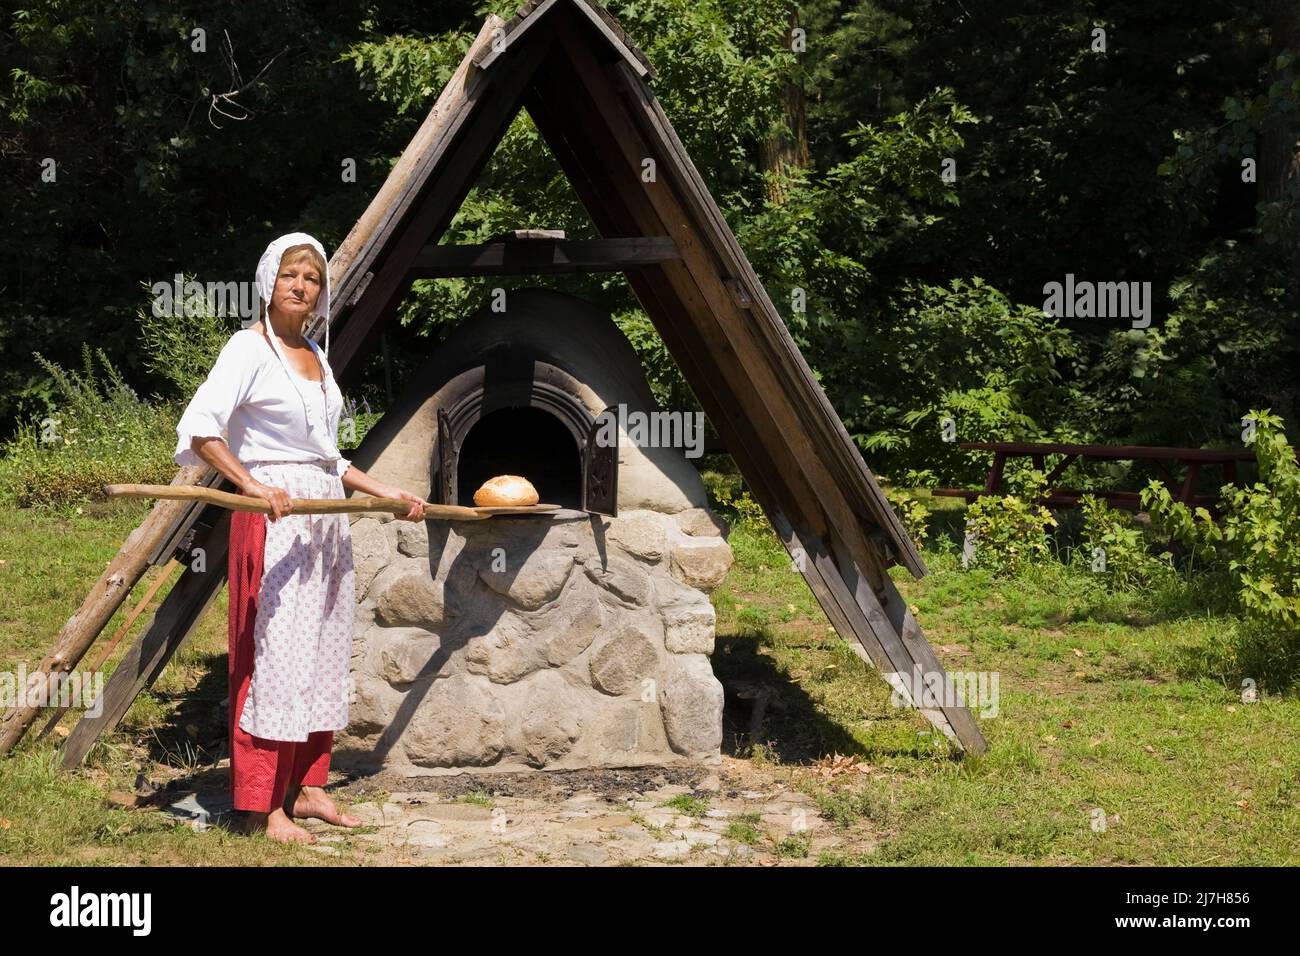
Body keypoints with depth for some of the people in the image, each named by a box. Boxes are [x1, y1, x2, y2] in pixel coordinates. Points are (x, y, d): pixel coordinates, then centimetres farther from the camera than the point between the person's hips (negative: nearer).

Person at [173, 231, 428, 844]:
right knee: (275, 653, -9)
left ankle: (307, 787, 20)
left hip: (325, 518, 8)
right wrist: (253, 486, -31)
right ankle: (261, 807, -4)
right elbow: (199, 428, -20)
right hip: (274, 518, -8)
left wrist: (388, 494, 19)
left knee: (323, 652, 10)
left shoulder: (317, 356, 16)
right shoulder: (251, 347, -7)